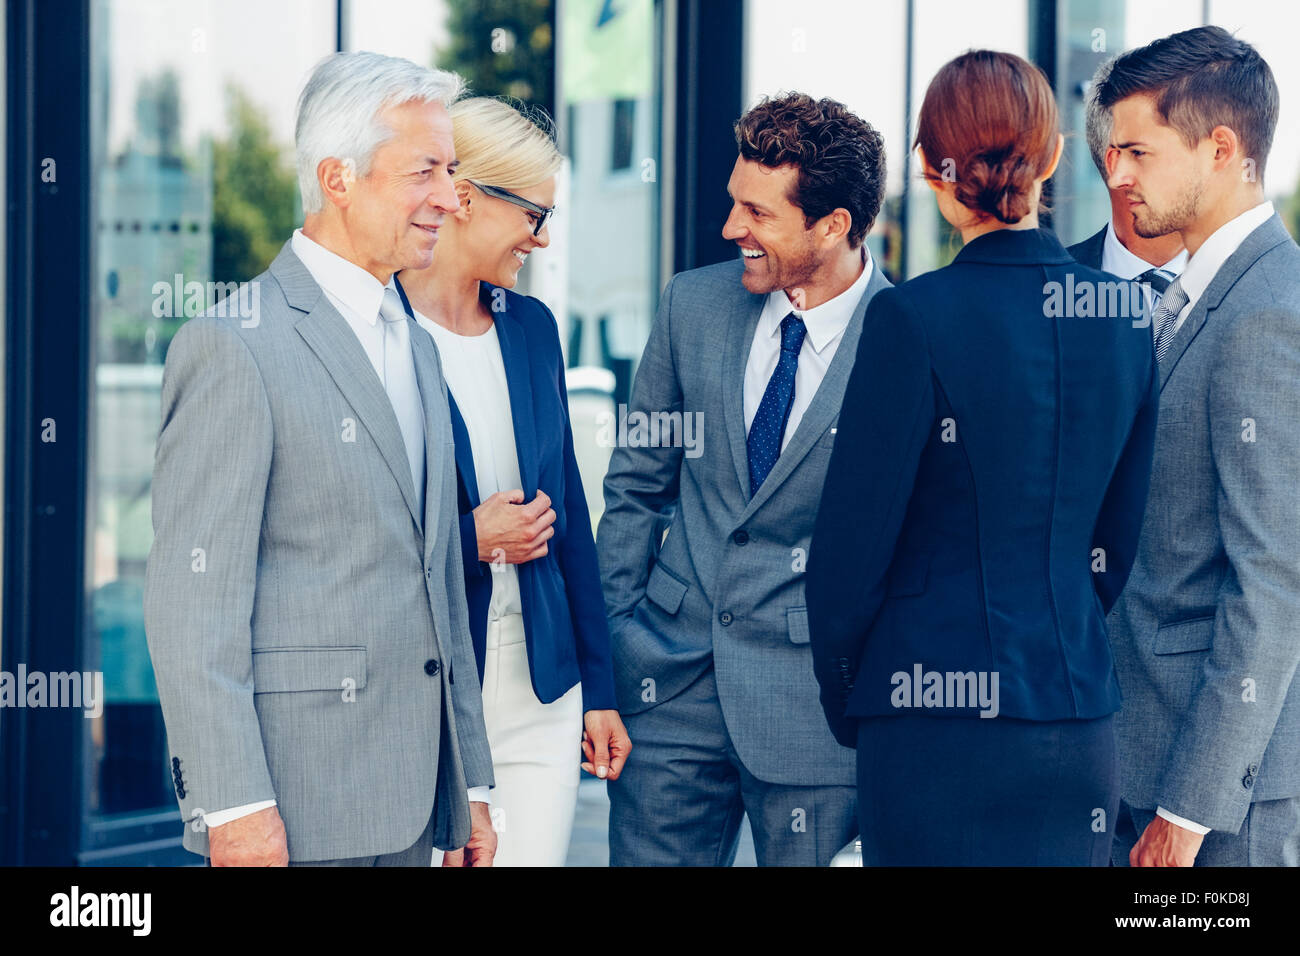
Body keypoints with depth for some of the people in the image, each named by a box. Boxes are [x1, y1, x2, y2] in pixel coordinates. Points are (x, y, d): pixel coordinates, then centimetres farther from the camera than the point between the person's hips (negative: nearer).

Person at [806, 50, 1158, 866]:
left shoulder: (917, 318, -12)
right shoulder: (1124, 315, 4)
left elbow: (853, 541, -8)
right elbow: (1121, 533, 13)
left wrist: (844, 702, 6)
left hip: (939, 715, -5)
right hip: (1079, 708, 5)